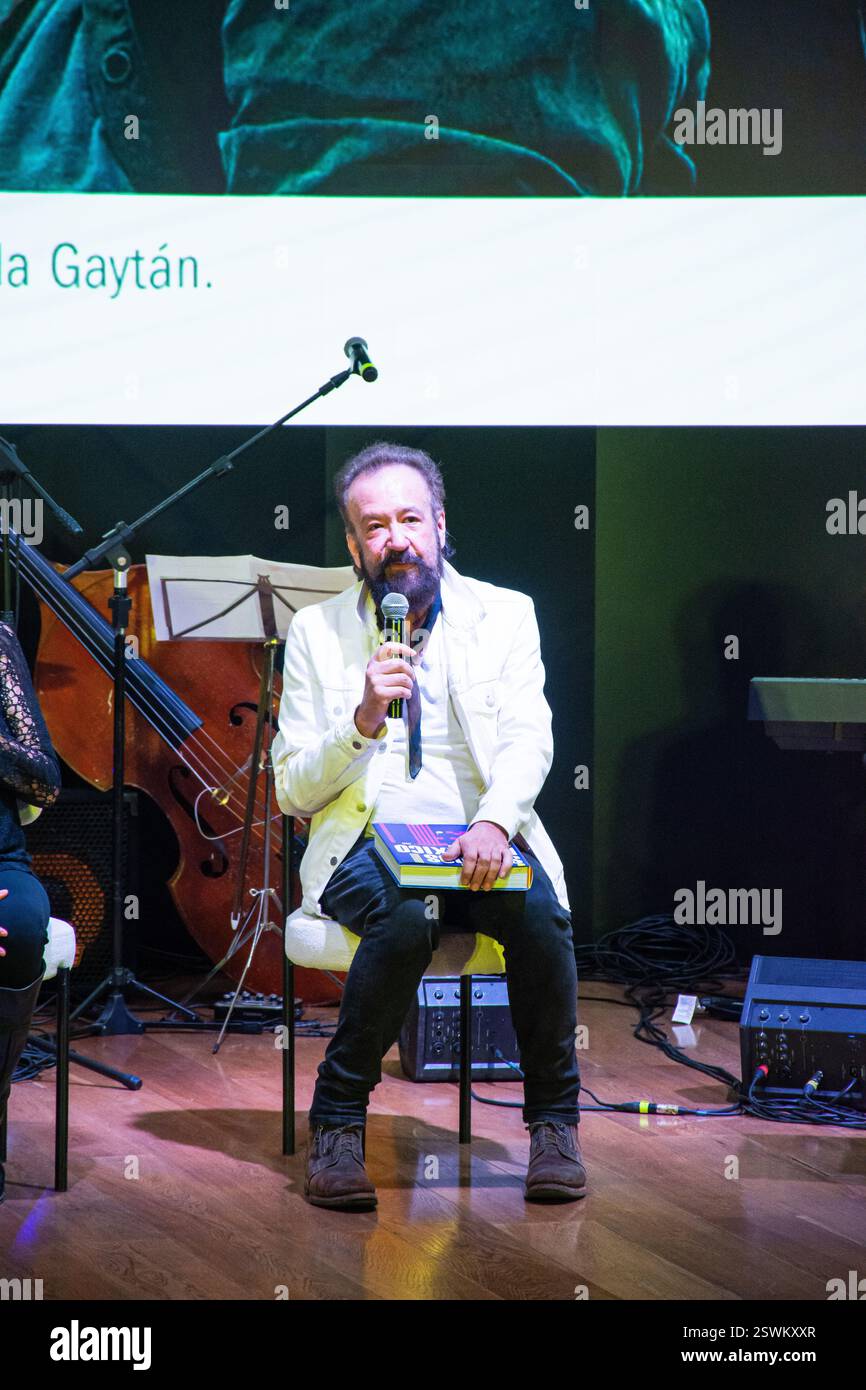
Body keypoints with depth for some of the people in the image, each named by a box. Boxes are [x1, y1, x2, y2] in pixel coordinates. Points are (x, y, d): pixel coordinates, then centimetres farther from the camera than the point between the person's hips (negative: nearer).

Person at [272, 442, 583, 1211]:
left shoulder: (504, 614, 10)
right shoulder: (317, 631, 9)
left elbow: (529, 740, -5)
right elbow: (293, 791, 5)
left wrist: (494, 822, -25)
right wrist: (364, 719, -13)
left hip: (478, 843, 1)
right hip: (365, 848, -1)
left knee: (541, 912, -31)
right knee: (406, 917, -35)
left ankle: (554, 1119, -13)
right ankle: (338, 1121, -21)